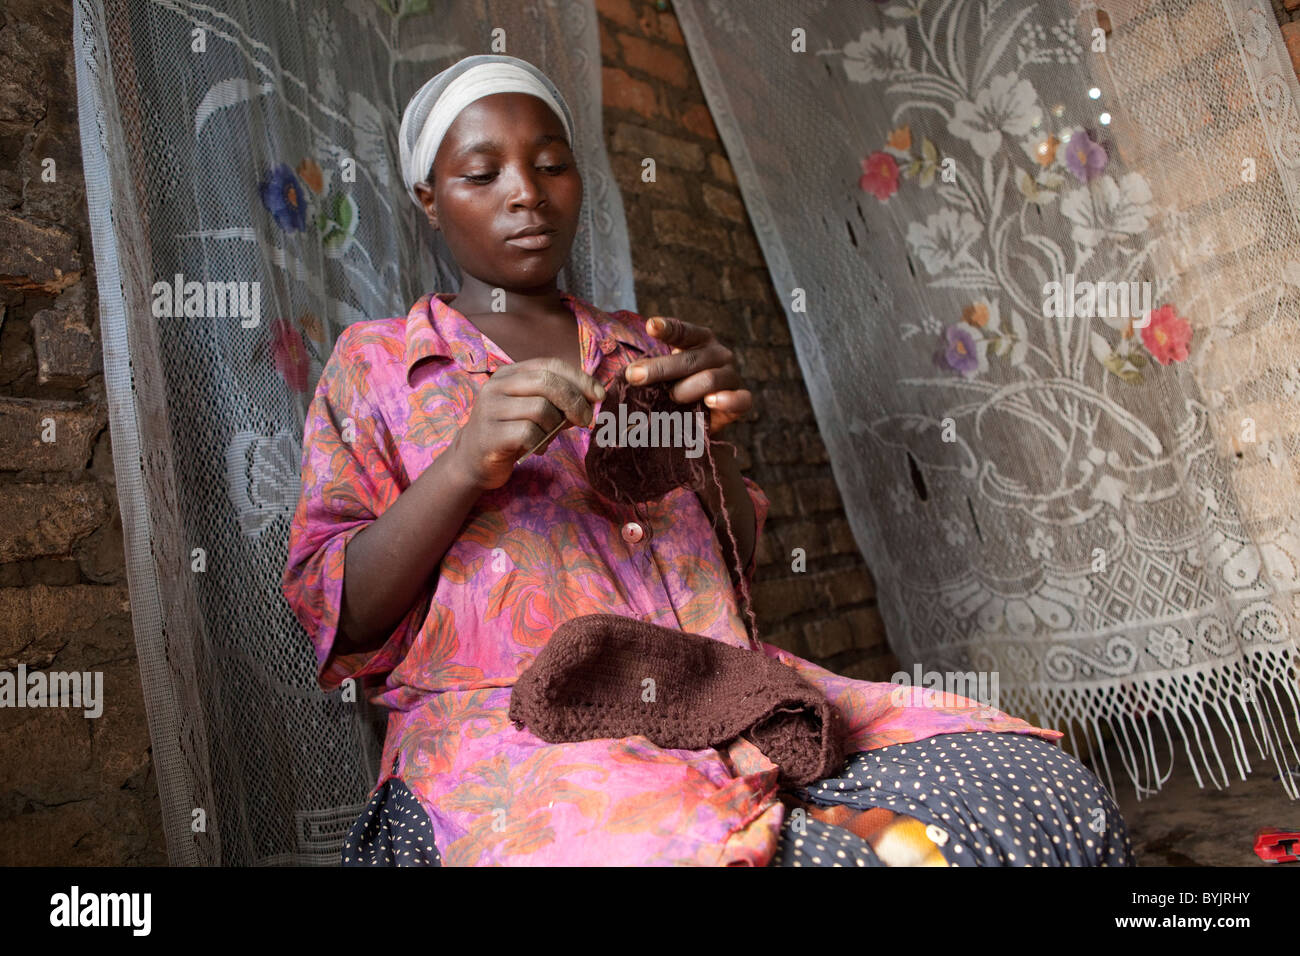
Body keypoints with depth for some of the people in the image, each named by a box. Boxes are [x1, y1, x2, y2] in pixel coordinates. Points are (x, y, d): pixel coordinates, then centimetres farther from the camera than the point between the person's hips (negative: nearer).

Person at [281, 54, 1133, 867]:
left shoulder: (644, 351, 20)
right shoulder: (375, 362, 12)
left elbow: (741, 574, 17)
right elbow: (339, 621, 2)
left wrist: (713, 437, -3)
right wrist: (464, 466, -14)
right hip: (512, 722, -3)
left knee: (1039, 787, -18)